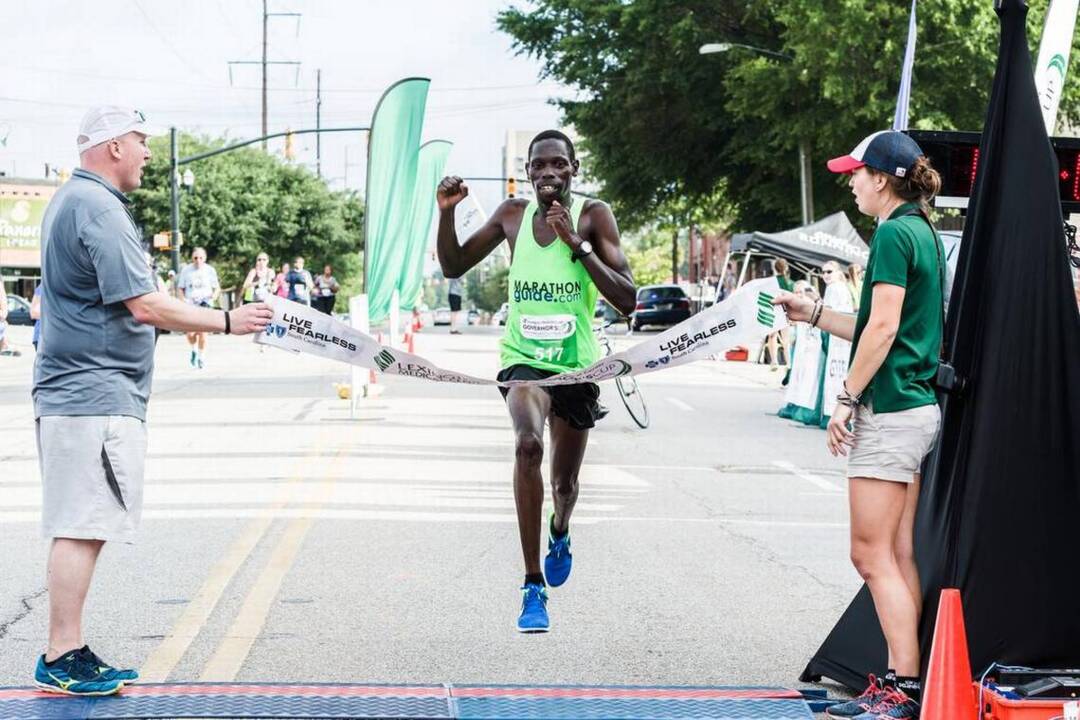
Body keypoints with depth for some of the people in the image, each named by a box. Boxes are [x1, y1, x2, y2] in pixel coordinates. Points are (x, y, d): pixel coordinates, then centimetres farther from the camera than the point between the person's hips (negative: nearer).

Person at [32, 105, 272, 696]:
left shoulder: (70, 199, 18)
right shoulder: (99, 207, -15)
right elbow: (143, 305, -20)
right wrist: (228, 322, -13)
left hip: (73, 393, 11)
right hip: (96, 396, -11)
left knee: (81, 530, 11)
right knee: (82, 528, -8)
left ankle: (66, 655, 13)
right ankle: (61, 658, -6)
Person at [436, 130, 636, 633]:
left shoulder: (593, 216, -7)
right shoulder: (512, 215, 1)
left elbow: (627, 301, -14)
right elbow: (453, 267, 12)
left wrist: (577, 245, -22)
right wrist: (446, 213, -5)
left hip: (577, 365, 1)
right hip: (523, 361, 0)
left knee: (565, 482, 15)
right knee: (528, 443, -32)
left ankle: (559, 533, 56)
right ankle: (533, 587, -29)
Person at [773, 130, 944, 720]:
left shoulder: (894, 234, -12)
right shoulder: (924, 234, 17)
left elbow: (883, 327, -19)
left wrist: (846, 397, -15)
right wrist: (813, 314, 23)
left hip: (889, 408, -10)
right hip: (920, 407, 10)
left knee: (872, 555, -7)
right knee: (898, 555, 10)